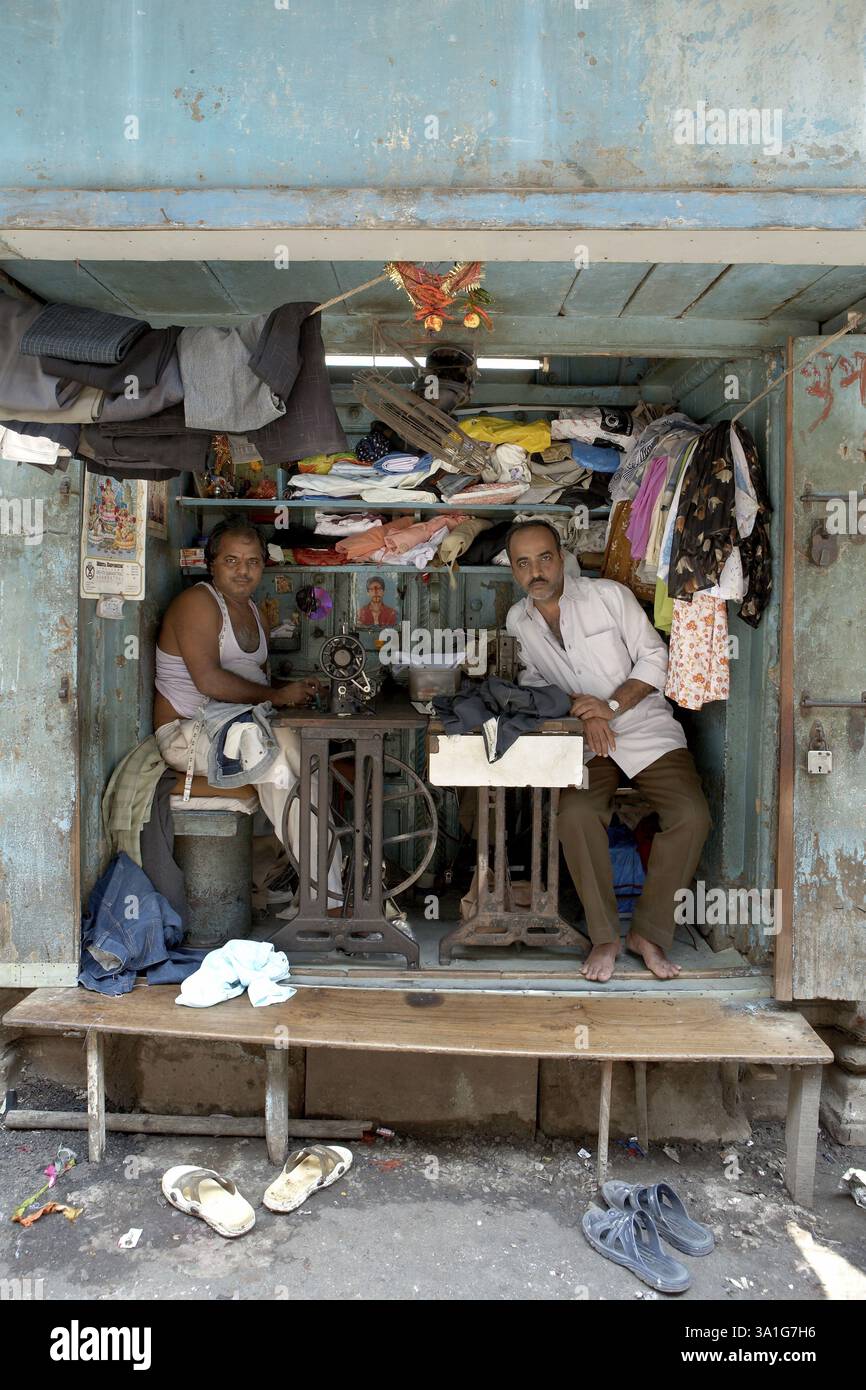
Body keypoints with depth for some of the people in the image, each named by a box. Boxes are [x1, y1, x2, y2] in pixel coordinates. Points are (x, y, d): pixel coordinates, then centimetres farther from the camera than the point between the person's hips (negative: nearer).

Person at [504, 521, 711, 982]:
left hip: (645, 724, -1)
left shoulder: (609, 595, -3)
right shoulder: (517, 621, 7)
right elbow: (533, 681, 8)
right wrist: (583, 713, -10)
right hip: (583, 741, 1)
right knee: (576, 814, -29)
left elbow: (655, 658, -3)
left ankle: (648, 931, -9)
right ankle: (604, 936, -13)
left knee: (691, 815, -24)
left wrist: (612, 706, -16)